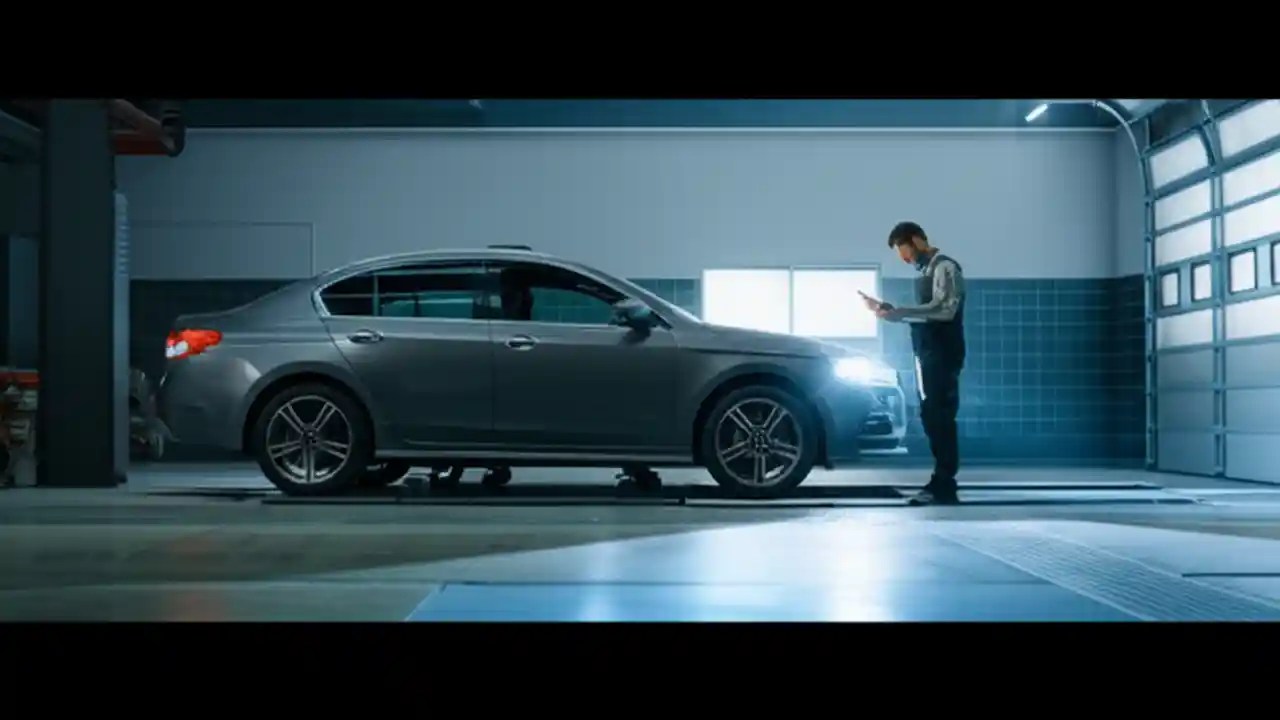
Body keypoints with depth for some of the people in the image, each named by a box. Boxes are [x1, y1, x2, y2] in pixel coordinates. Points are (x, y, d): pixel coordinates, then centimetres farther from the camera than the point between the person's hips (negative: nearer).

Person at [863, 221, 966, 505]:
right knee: (932, 418, 10)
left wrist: (896, 311, -20)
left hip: (942, 356, -9)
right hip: (928, 355, 9)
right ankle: (942, 484, 15)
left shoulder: (945, 267, -9)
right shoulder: (926, 272, 19)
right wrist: (891, 312, 4)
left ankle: (944, 487, -7)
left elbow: (944, 309, -21)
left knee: (940, 418, -9)